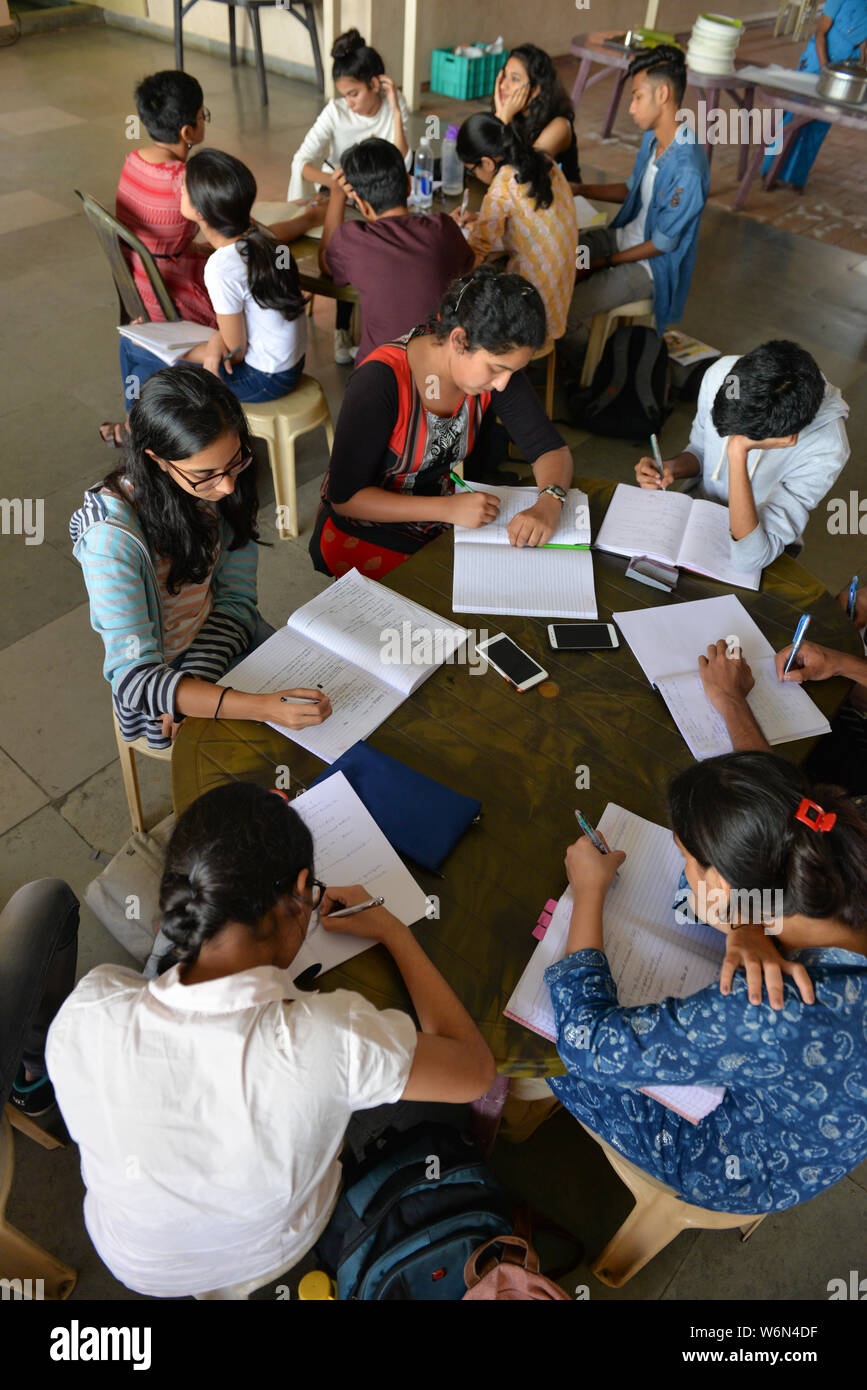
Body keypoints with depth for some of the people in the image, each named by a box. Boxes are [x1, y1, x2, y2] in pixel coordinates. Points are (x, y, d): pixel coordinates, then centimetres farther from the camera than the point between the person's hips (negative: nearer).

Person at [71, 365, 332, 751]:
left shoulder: (226, 483, -13)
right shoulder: (112, 535, -31)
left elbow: (237, 597, -5)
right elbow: (134, 678, -32)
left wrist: (198, 676, -22)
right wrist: (262, 708, -45)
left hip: (222, 642, 5)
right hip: (156, 678, -5)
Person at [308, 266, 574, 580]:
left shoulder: (496, 361, -10)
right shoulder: (381, 380, -27)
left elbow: (551, 448, -6)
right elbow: (344, 496, -24)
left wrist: (548, 504, -29)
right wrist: (448, 509, -32)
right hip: (362, 533, -6)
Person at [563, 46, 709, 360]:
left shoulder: (687, 169, -29)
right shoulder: (652, 136, 0)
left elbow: (662, 244, -23)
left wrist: (603, 263, -17)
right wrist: (581, 189, 3)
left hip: (652, 265, -9)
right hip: (625, 235, 9)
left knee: (564, 311, -24)